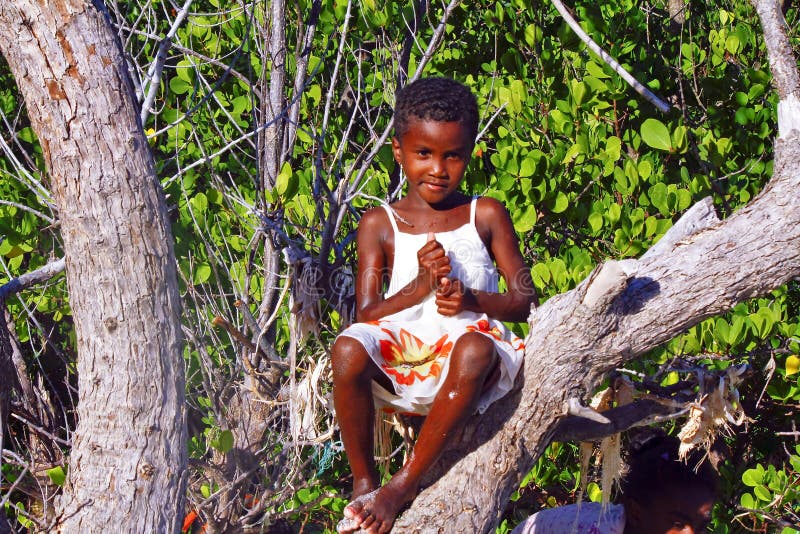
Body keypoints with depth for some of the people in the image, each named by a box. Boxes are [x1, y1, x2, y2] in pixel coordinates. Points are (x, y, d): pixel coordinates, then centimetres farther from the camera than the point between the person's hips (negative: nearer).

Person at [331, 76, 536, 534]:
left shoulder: (486, 216, 10)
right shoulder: (380, 225, 9)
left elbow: (525, 302, 7)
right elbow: (367, 313, 4)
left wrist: (472, 300, -15)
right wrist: (420, 286, -14)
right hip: (397, 357, 1)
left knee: (474, 349, -38)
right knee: (349, 350, -33)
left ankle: (403, 486, -24)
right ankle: (363, 482, -11)